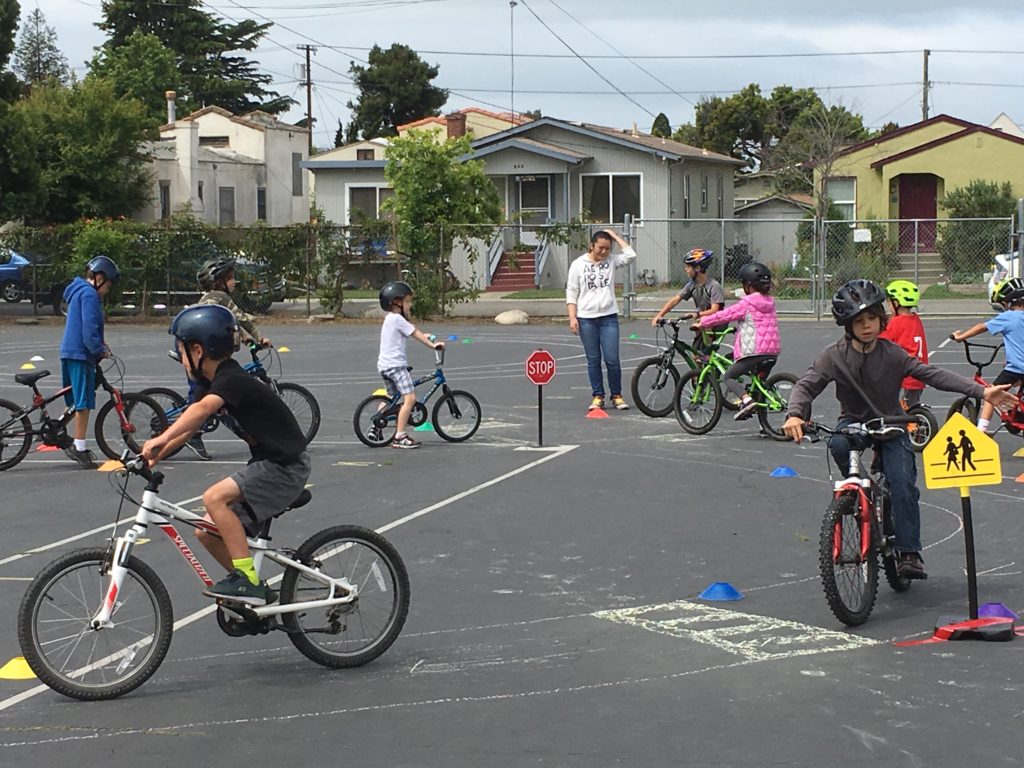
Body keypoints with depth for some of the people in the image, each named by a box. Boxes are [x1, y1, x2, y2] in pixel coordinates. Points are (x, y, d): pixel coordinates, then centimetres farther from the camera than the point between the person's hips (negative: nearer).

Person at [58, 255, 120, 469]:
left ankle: (75, 445, 19)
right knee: (84, 403, -7)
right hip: (81, 354, -10)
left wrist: (99, 345, 16)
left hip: (70, 352, 10)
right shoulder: (89, 294, -12)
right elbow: (89, 328, -20)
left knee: (76, 402, 14)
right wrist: (100, 350, -11)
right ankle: (80, 448, -5)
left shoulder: (78, 292, 20)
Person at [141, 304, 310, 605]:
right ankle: (254, 592, 20)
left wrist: (161, 439, -49)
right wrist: (154, 456, -2)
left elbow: (202, 409, -39)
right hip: (267, 462, 10)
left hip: (287, 467, -10)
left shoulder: (231, 380, -21)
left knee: (215, 497, -26)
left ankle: (247, 579, -21)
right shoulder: (213, 382, 9)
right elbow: (190, 427, 9)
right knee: (208, 533, 6)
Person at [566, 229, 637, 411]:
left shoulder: (611, 261, 5)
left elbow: (631, 255, -10)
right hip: (586, 319, 0)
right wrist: (572, 317, -7)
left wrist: (615, 236, -3)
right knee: (593, 360, 6)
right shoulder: (578, 264, 2)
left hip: (609, 317, 0)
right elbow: (571, 293, 1)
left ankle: (617, 395, 10)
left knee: (612, 360, -4)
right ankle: (597, 396, 15)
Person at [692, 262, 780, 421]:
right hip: (772, 351, 7)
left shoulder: (748, 303, -8)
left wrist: (702, 323, 6)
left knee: (728, 377, 2)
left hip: (754, 351, -7)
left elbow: (725, 315, -3)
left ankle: (747, 399, -22)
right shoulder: (770, 302, 13)